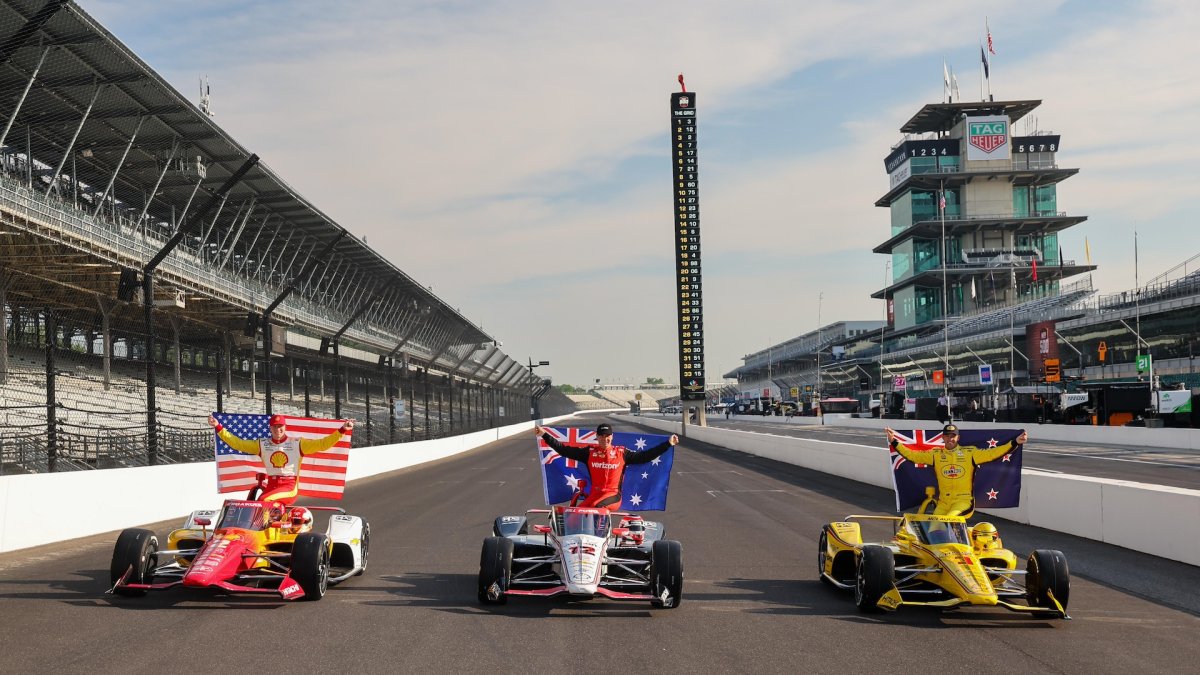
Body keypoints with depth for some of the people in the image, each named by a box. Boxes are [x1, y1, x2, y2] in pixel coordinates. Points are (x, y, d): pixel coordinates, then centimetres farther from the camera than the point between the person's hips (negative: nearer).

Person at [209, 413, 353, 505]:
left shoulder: (297, 444, 4)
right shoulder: (262, 445, 11)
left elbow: (322, 444, -1)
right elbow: (237, 443, 13)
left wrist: (342, 431, -11)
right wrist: (218, 427, 6)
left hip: (290, 488, -4)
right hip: (271, 486, 4)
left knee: (264, 500, -28)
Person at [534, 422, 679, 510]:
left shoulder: (622, 453, 5)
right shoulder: (589, 452, 7)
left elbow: (645, 456, 6)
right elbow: (564, 450, 7)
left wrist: (668, 444, 2)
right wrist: (544, 435, 2)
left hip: (613, 495, -2)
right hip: (594, 493, 2)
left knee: (597, 506, -34)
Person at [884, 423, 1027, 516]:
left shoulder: (969, 453, 4)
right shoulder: (936, 454, 9)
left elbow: (992, 453, -1)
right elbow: (912, 455, 9)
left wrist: (1015, 443, -9)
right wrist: (894, 443, 2)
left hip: (964, 501, -3)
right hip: (943, 502, 3)